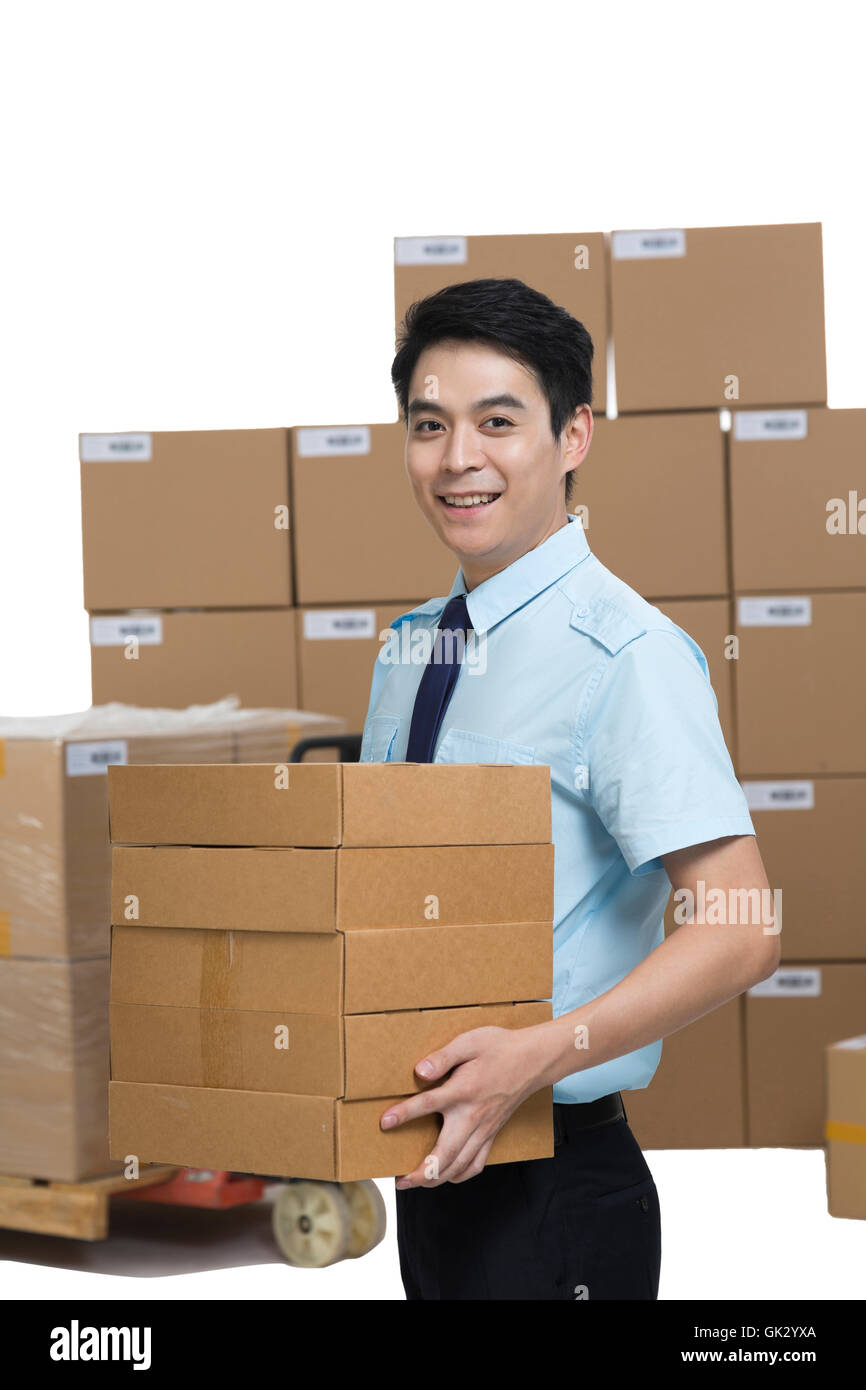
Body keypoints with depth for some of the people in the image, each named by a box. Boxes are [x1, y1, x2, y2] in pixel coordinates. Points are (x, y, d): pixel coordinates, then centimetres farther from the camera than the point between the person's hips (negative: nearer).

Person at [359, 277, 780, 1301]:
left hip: (554, 1187, -7)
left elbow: (740, 932, -21)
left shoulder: (626, 653, -15)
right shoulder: (410, 648, 10)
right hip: (432, 1165, 7)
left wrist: (539, 1054, -30)